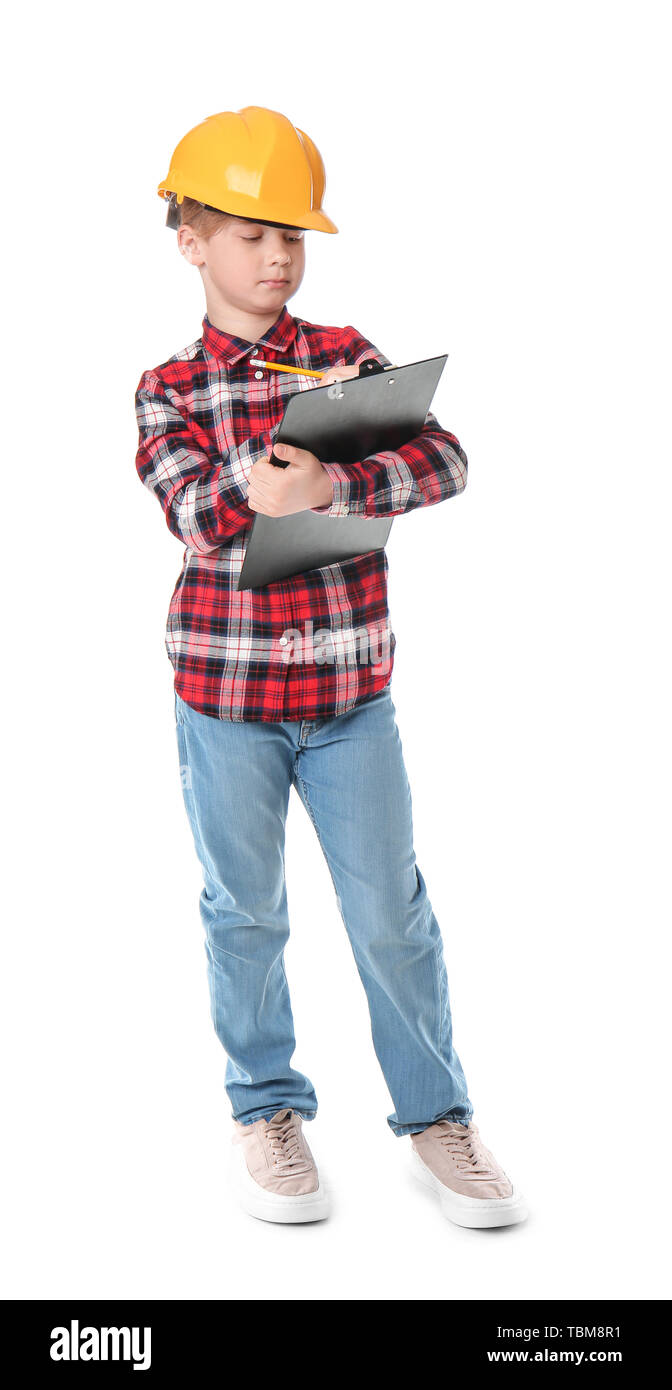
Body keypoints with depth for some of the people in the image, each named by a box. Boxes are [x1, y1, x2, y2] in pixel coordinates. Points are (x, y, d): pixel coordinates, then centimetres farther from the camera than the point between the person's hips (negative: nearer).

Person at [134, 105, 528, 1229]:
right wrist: (259, 485, -34)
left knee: (391, 912, 6)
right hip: (224, 685, -1)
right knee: (245, 912, 11)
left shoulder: (350, 359, 3)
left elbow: (444, 460, -12)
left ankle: (435, 1115, 22)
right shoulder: (168, 389, 1)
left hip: (352, 686, 1)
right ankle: (265, 1108, 29)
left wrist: (335, 485, -27)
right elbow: (190, 507, -16)